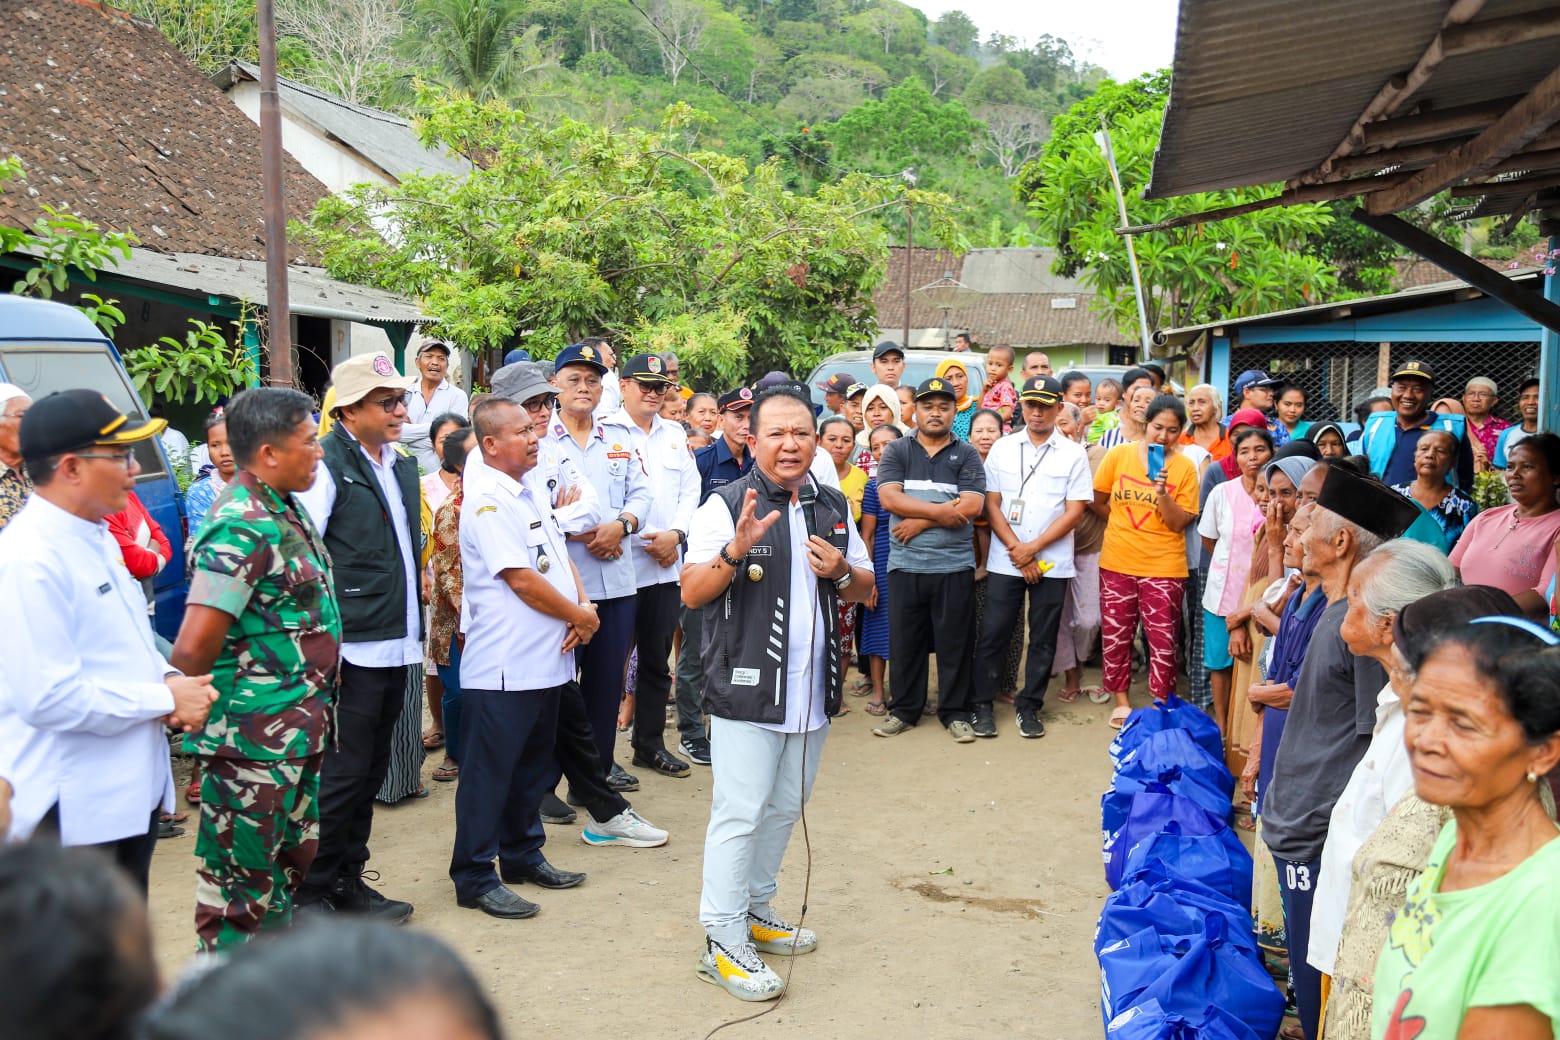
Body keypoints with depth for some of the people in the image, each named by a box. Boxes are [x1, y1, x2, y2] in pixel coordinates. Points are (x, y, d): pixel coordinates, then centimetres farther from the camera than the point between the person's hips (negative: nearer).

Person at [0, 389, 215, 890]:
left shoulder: (97, 537, 11)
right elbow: (50, 698, -26)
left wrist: (170, 677, 0)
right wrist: (167, 699, -17)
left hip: (134, 790, 9)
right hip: (72, 811, -9)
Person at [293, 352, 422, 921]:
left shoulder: (403, 466, 15)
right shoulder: (328, 464, -11)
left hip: (397, 646, 8)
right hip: (351, 650, -8)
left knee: (371, 771, 15)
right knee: (342, 773, -2)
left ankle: (349, 883, 27)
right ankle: (312, 895, 12)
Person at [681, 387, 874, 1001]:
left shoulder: (834, 508, 10)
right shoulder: (726, 506, -8)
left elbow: (866, 589, 15)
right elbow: (691, 594, -14)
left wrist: (842, 572, -8)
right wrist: (736, 548, -30)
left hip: (812, 692, 6)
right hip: (746, 691, -6)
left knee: (783, 810, 17)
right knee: (739, 814, -4)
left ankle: (756, 910, 33)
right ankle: (723, 943, 6)